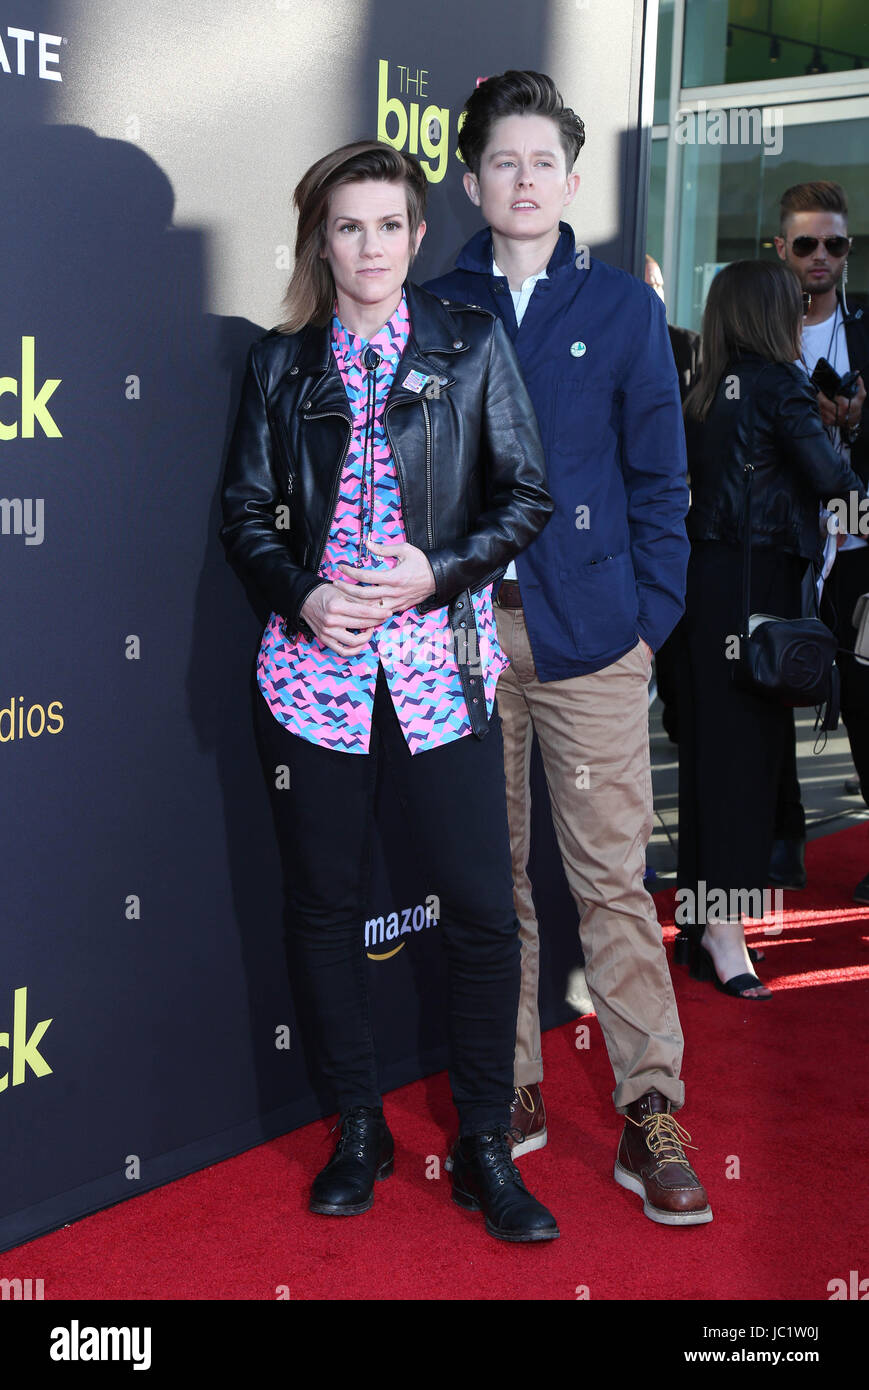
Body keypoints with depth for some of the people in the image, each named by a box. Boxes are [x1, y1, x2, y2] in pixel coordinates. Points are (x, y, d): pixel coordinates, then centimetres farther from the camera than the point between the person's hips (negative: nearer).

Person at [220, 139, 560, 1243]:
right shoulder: (282, 364, 8)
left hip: (441, 665, -1)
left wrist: (438, 571, -12)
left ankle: (484, 1148, 15)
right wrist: (303, 595, -9)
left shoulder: (473, 346, 5)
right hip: (312, 665, 1)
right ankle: (358, 1130, 25)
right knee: (323, 904, 7)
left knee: (484, 909, -2)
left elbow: (527, 497, 3)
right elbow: (246, 512, 9)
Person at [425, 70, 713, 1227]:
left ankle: (650, 1117, 7)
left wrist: (650, 614, -3)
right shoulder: (435, 310, 8)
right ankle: (511, 1093, 22)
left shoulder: (623, 307, 5)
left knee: (613, 878, -1)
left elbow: (659, 475, 4)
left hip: (591, 638, -1)